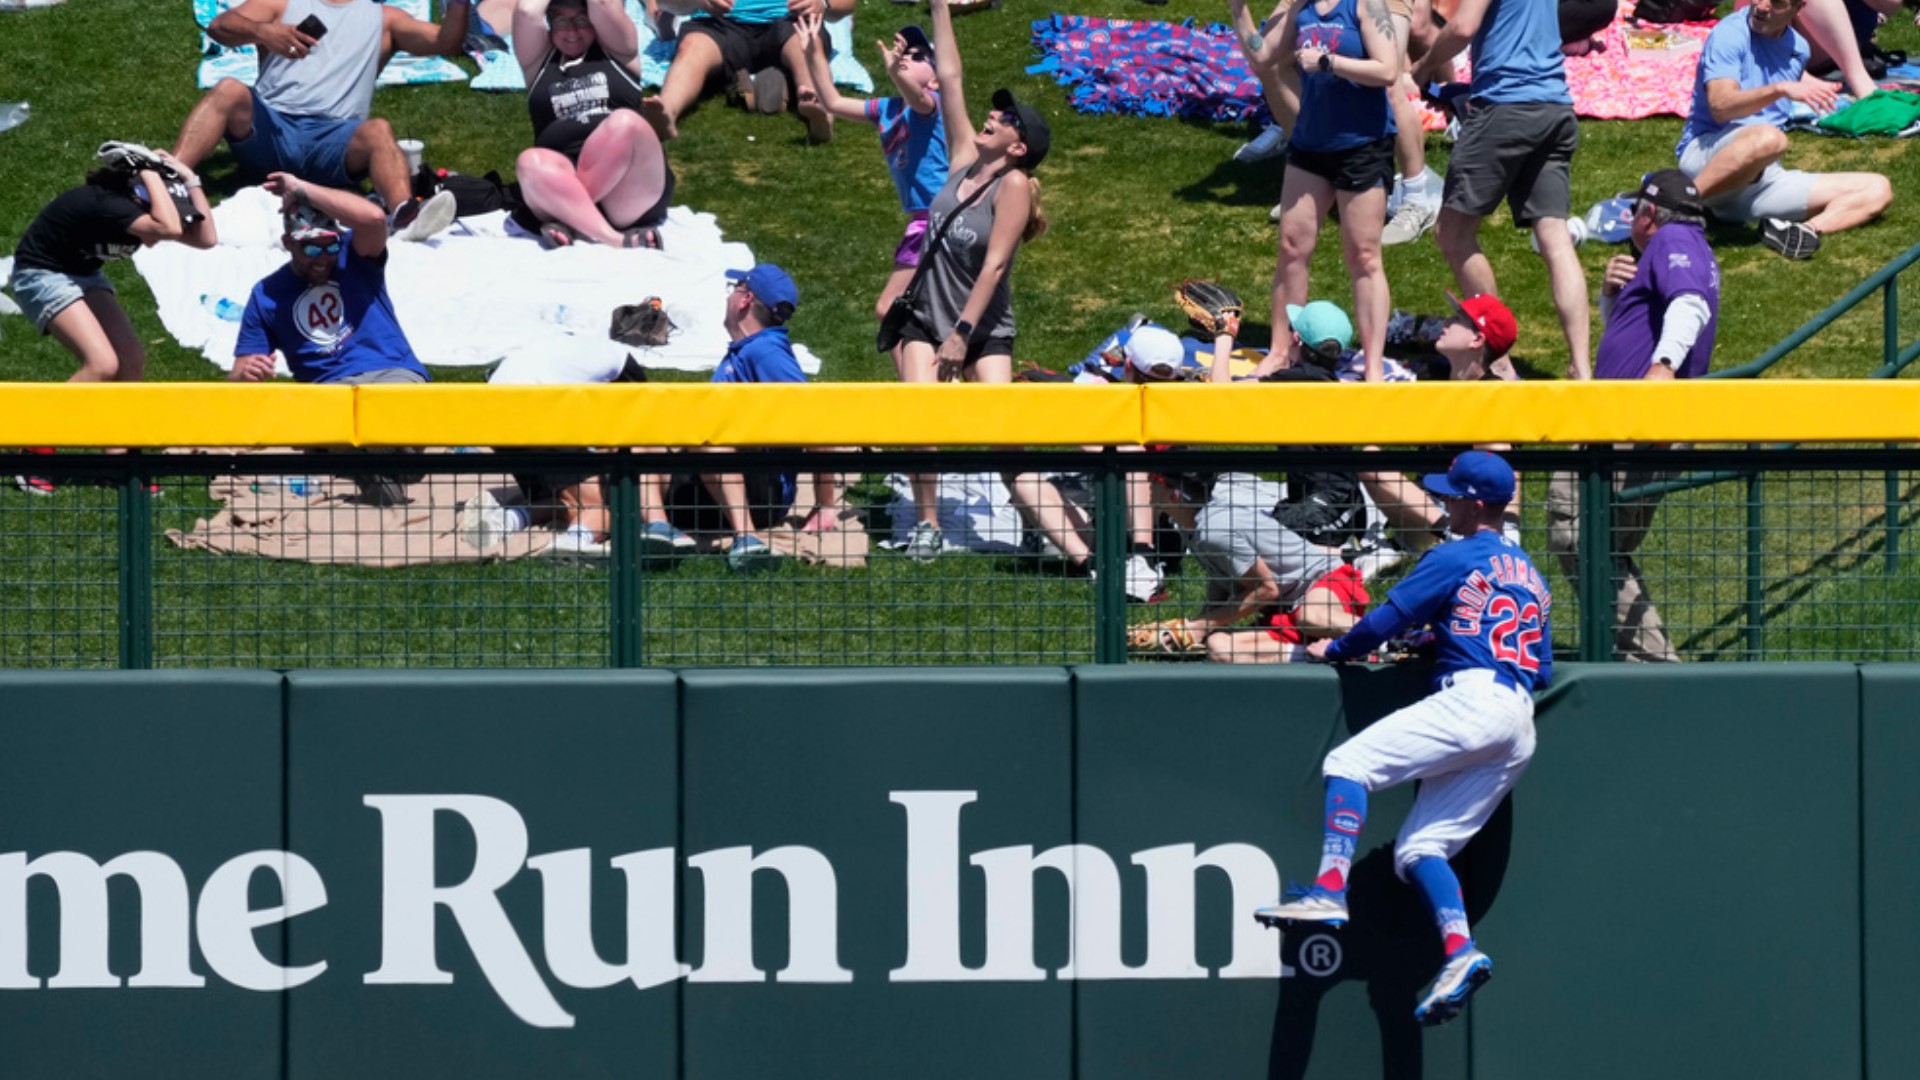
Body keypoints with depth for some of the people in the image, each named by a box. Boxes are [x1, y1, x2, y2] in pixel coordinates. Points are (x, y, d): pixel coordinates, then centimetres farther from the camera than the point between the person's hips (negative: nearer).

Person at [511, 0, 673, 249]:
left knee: (625, 123, -33)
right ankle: (613, 239, -43)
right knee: (531, 163, -33)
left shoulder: (616, 51, 21)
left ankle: (569, 226, -35)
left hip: (631, 184, -1)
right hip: (561, 182, 1)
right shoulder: (540, 61, 25)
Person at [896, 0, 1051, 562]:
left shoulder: (1014, 185, -13)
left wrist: (962, 335, -21)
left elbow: (994, 265, -18)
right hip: (928, 320, 5)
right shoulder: (964, 159, 2)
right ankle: (927, 525, -3)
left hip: (986, 330, -4)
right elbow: (949, 79, 4)